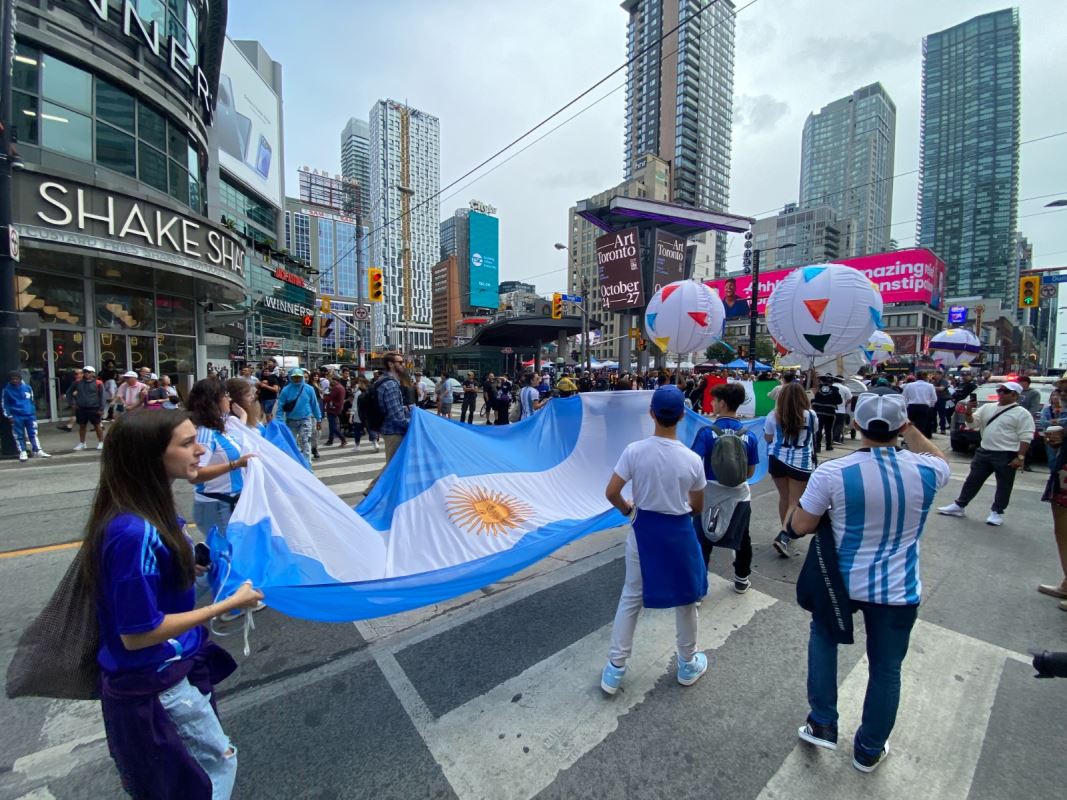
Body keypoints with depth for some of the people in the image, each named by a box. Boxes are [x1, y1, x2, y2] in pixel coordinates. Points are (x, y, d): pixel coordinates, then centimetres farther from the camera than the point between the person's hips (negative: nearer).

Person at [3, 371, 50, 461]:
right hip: (17, 416, -2)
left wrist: (33, 413, 16)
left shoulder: (27, 387, 6)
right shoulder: (7, 390, -3)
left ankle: (38, 451, 8)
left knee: (33, 434, 5)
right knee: (19, 435, 2)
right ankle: (22, 453, 7)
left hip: (29, 415, 2)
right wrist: (9, 416, -5)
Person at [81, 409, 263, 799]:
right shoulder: (135, 533, -34)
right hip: (152, 683, -8)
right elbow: (137, 634, -27)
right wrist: (229, 603, -23)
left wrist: (197, 567, 2)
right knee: (219, 761, 15)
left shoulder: (150, 511, -6)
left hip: (164, 669, 8)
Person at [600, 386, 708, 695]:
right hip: (679, 532, 0)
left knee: (631, 598, 16)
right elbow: (697, 508, -2)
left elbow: (611, 493, -14)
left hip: (643, 529, 1)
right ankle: (688, 664, 43)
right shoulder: (692, 459, -15)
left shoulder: (634, 450, -17)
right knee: (686, 599, 22)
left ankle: (615, 668, 28)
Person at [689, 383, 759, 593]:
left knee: (703, 542, 9)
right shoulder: (749, 436, -7)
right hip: (739, 496, 4)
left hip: (710, 495, -3)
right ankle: (742, 579, 43)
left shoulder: (706, 432, -17)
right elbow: (750, 472, 2)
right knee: (742, 539, 25)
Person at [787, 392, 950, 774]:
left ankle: (822, 724, 34)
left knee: (823, 634, 27)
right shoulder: (923, 471, -14)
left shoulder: (831, 472, -23)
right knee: (886, 668, 20)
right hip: (899, 590, 2)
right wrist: (909, 429, 12)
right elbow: (940, 460, 14)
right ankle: (869, 750, 40)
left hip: (842, 582, -1)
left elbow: (800, 526, -13)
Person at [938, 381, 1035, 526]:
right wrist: (969, 412, -12)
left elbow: (1025, 438, -11)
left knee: (1003, 486, 8)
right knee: (973, 480, 10)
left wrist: (1020, 457, -16)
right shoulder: (987, 407, 8)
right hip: (984, 451, 5)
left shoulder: (1022, 413, -7)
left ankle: (997, 512, 20)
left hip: (1006, 455, -5)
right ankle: (959, 506, 17)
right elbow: (972, 422, 9)